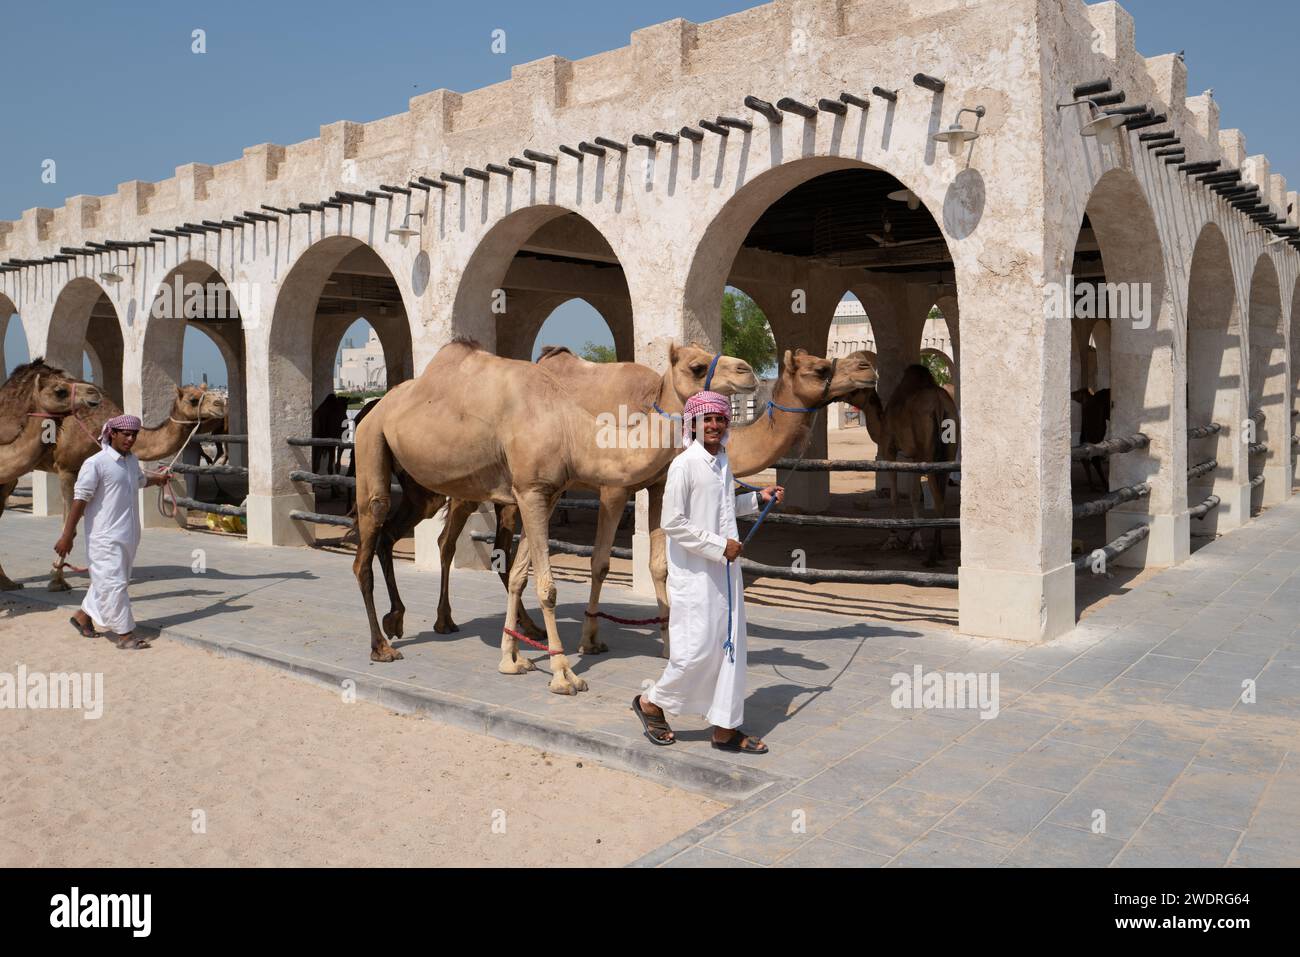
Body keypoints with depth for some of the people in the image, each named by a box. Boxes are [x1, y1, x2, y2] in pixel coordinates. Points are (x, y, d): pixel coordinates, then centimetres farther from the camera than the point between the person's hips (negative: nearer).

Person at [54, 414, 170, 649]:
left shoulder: (132, 461, 11)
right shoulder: (96, 463, -14)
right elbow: (80, 499, -15)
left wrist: (158, 478, 54)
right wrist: (67, 535, -16)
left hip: (128, 535, 8)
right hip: (106, 536, -8)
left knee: (106, 581, 18)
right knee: (113, 582, -6)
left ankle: (83, 615, 36)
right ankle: (124, 634, -2)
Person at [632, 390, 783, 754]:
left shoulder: (722, 462, 10)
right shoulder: (684, 465, -14)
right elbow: (671, 523, -18)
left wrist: (758, 497, 15)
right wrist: (718, 545, -17)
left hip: (725, 569, 8)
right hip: (694, 574, -8)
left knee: (729, 646, 9)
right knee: (698, 649, -5)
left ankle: (725, 728, 19)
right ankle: (651, 703, 19)